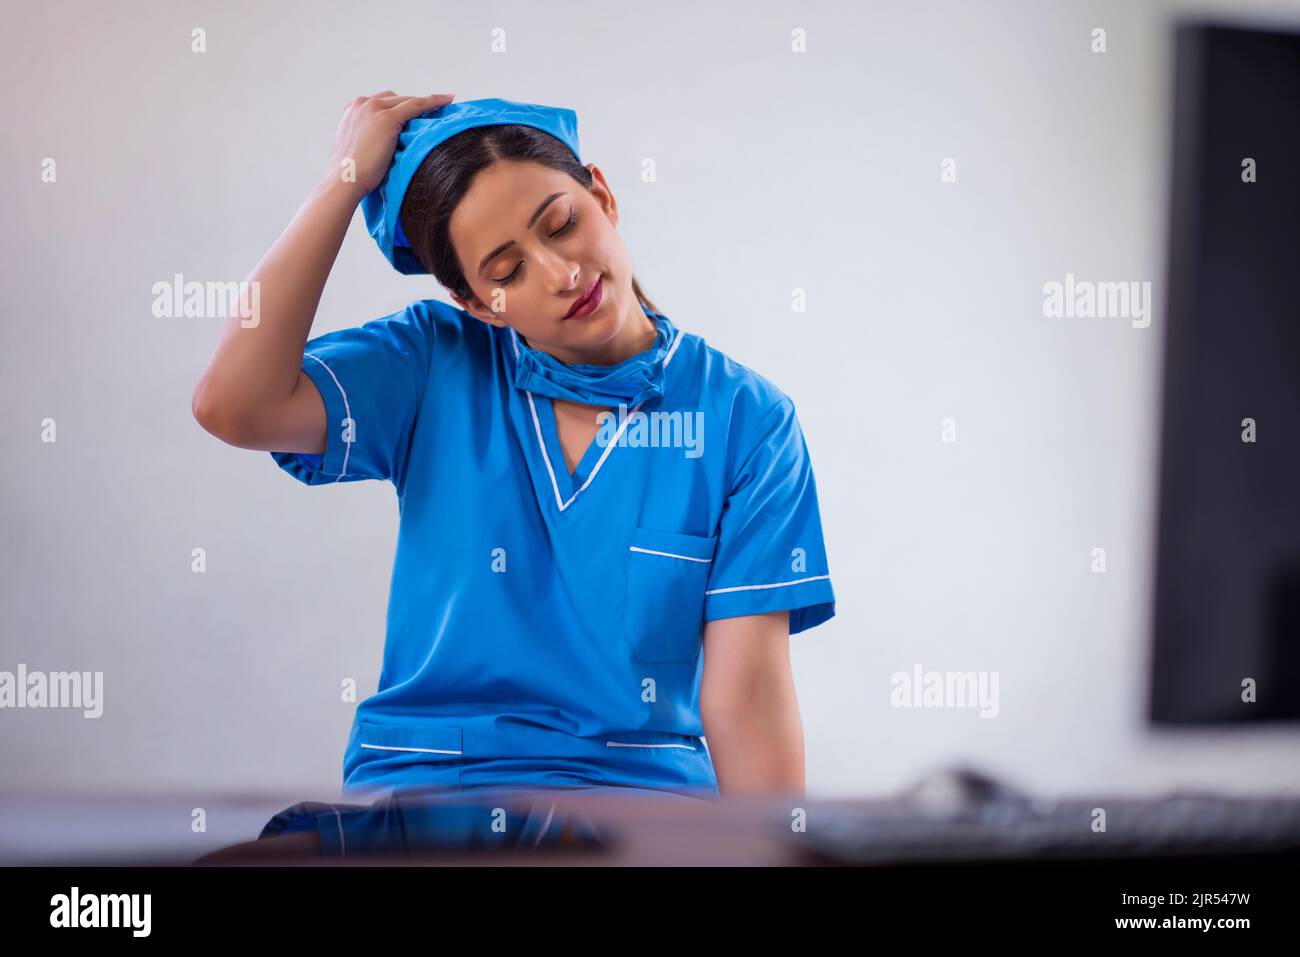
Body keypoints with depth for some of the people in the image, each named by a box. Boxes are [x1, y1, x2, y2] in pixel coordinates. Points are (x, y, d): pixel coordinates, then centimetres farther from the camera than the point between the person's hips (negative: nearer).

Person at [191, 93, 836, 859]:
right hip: (420, 781, 1)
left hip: (640, 786, -1)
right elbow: (235, 406, -10)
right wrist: (347, 179, -5)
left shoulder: (745, 420, 3)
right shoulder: (434, 365, 8)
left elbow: (746, 699, -2)